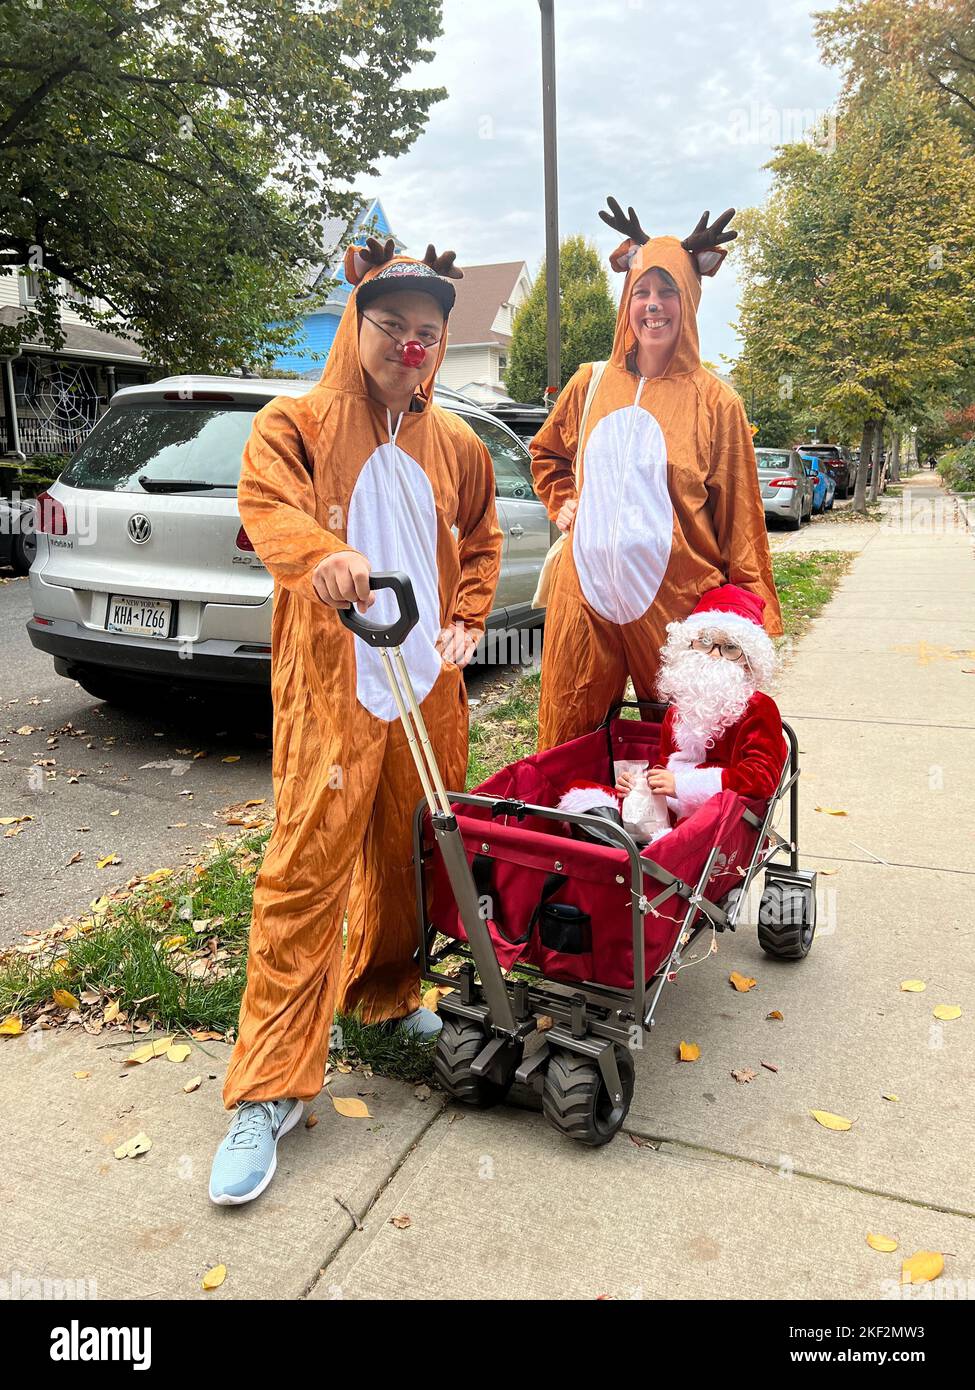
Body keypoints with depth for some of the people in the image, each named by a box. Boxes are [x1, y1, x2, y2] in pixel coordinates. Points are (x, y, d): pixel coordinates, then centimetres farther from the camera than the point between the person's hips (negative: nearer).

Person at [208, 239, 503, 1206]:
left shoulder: (455, 444, 14)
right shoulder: (297, 424, 1)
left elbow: (480, 538, 27)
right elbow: (267, 502, -17)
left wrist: (467, 620, 12)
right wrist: (319, 553, -38)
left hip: (429, 686, 5)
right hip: (330, 687, -4)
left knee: (410, 853, 13)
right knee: (307, 868, -7)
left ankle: (387, 994, 37)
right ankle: (269, 1087, 2)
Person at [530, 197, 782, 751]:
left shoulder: (715, 402, 0)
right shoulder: (591, 383, 9)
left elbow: (740, 518, 0)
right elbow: (546, 454, 28)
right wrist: (564, 503, 10)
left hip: (675, 597, -2)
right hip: (586, 592, 3)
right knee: (567, 746, 8)